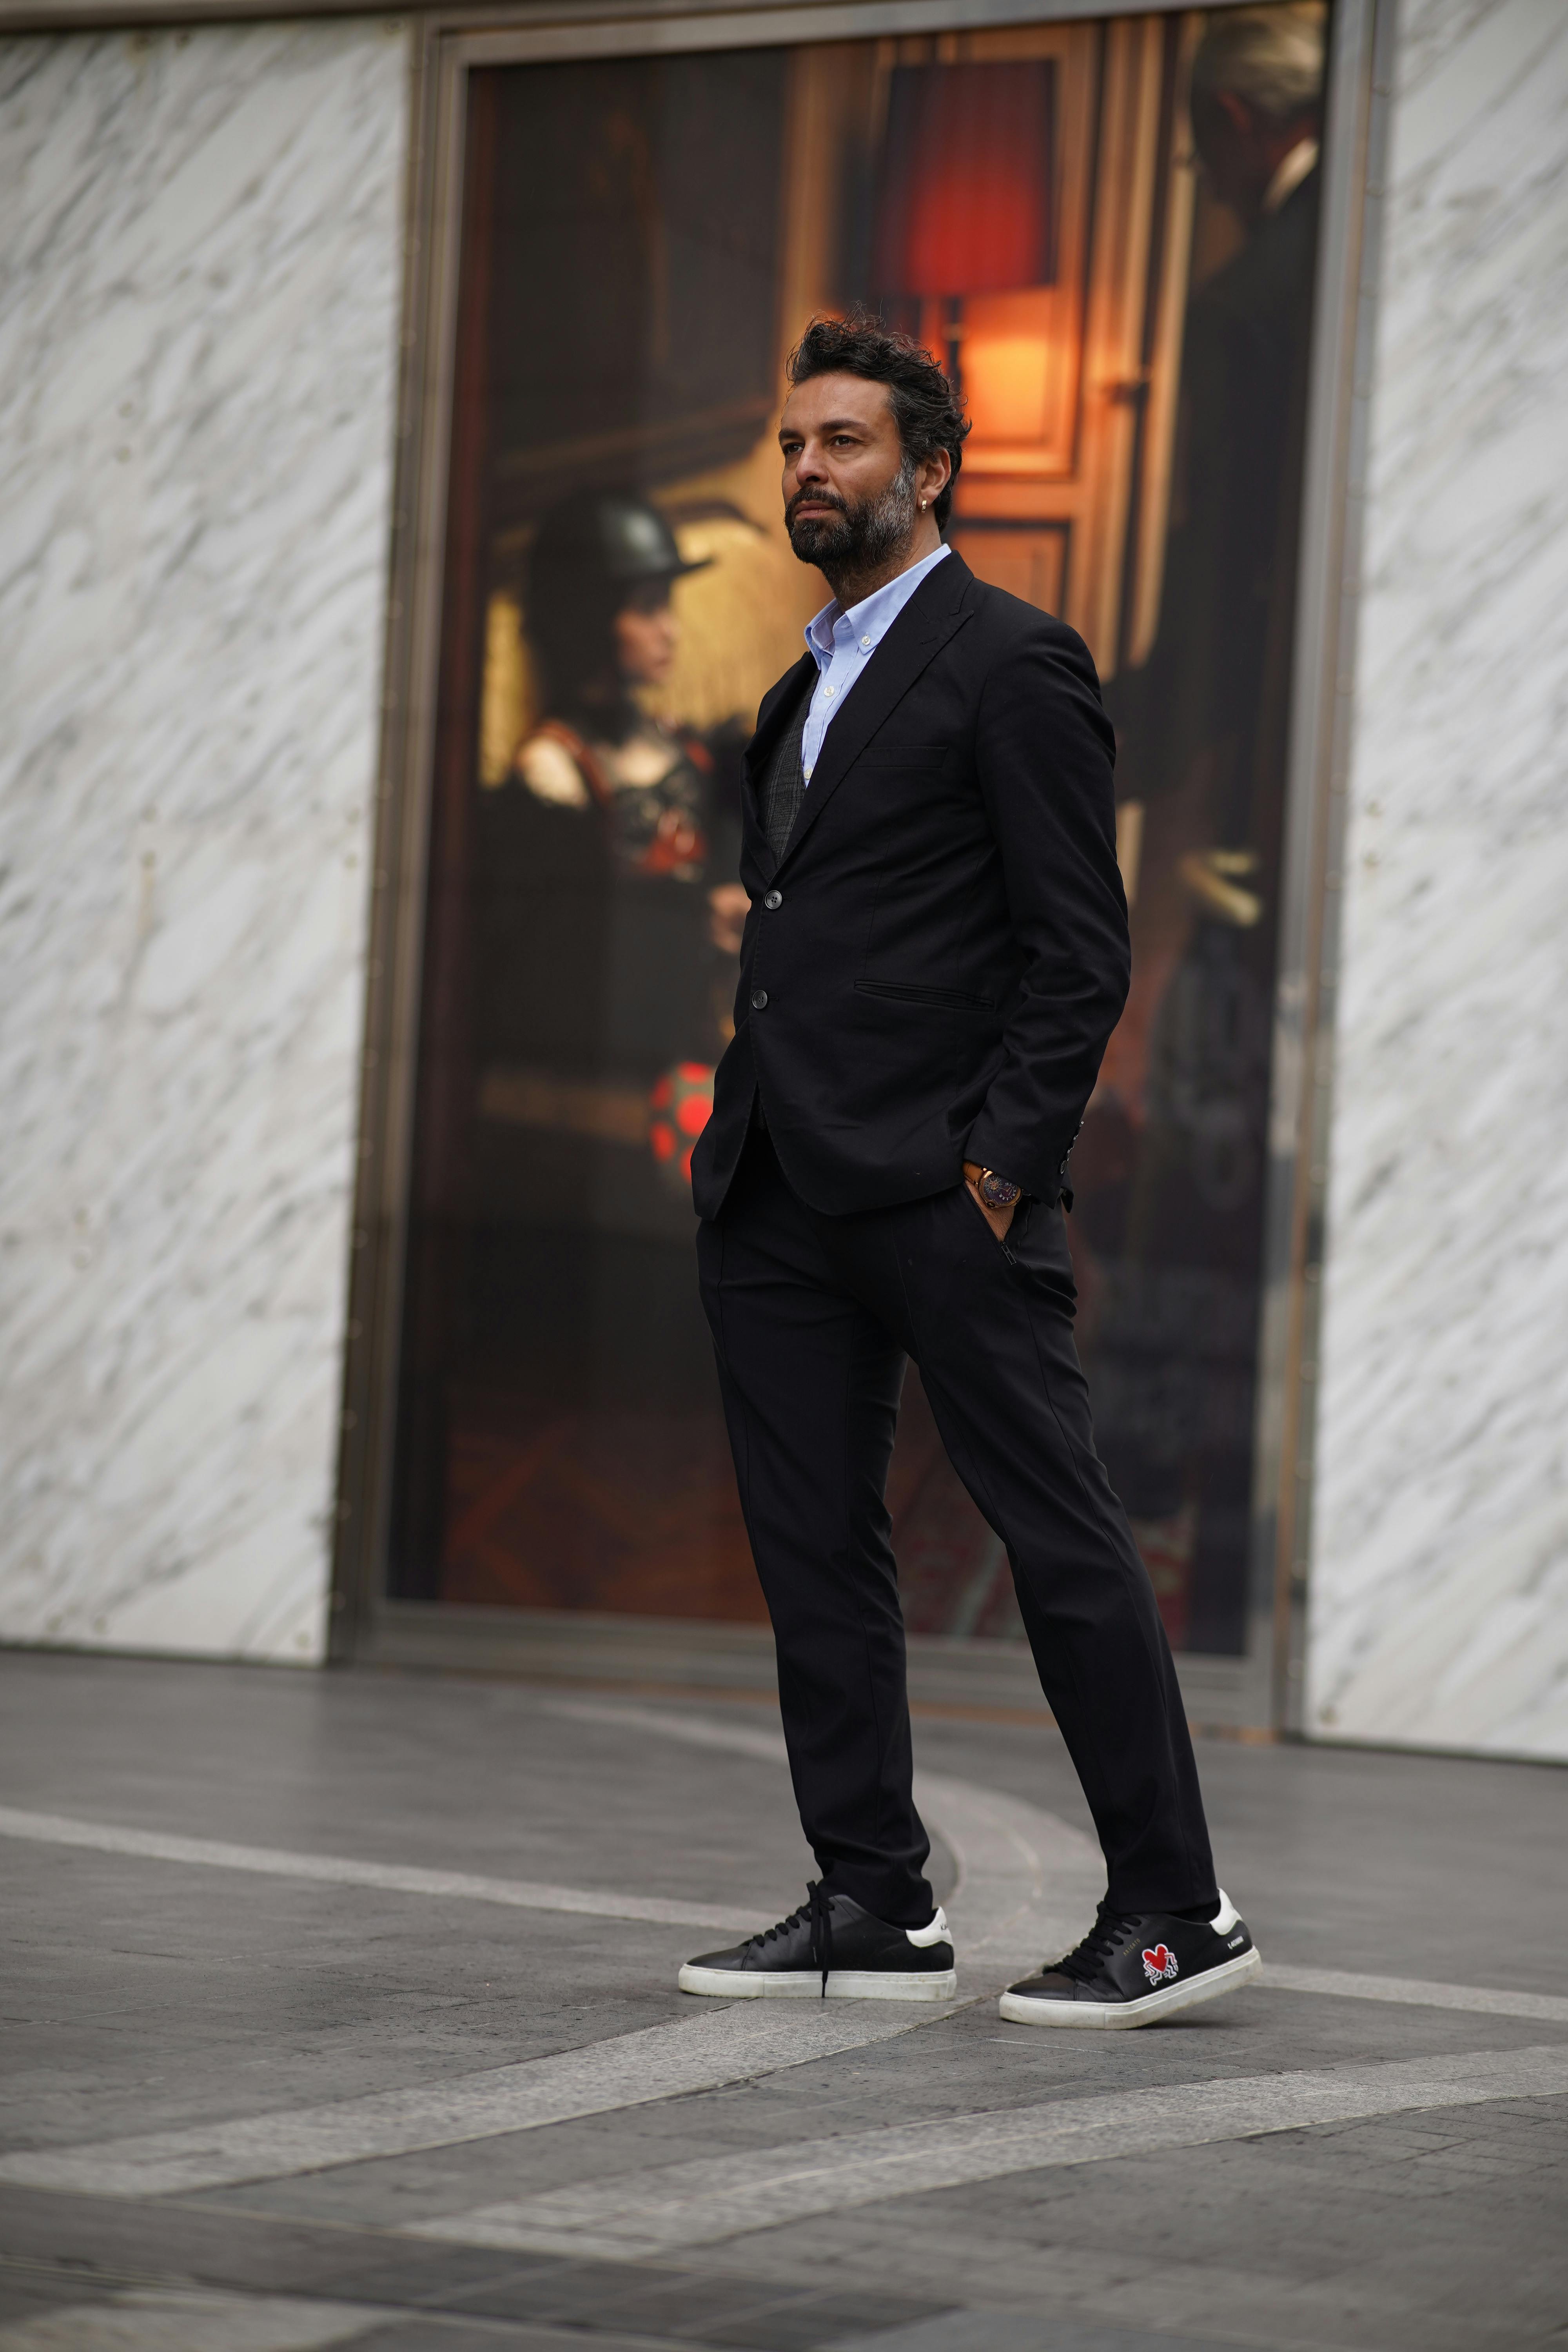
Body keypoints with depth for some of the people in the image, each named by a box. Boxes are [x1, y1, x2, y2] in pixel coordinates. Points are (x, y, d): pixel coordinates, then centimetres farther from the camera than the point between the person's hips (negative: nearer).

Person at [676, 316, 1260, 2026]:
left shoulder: (1010, 665, -5)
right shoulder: (806, 689, 21)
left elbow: (1079, 948, -10)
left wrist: (1002, 1156, -16)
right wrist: (743, 1128, 14)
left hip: (942, 1193, -9)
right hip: (782, 1199, 9)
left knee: (1060, 1536, -5)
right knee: (812, 1545, 8)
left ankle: (1172, 1913, 0)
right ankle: (872, 1910, 14)